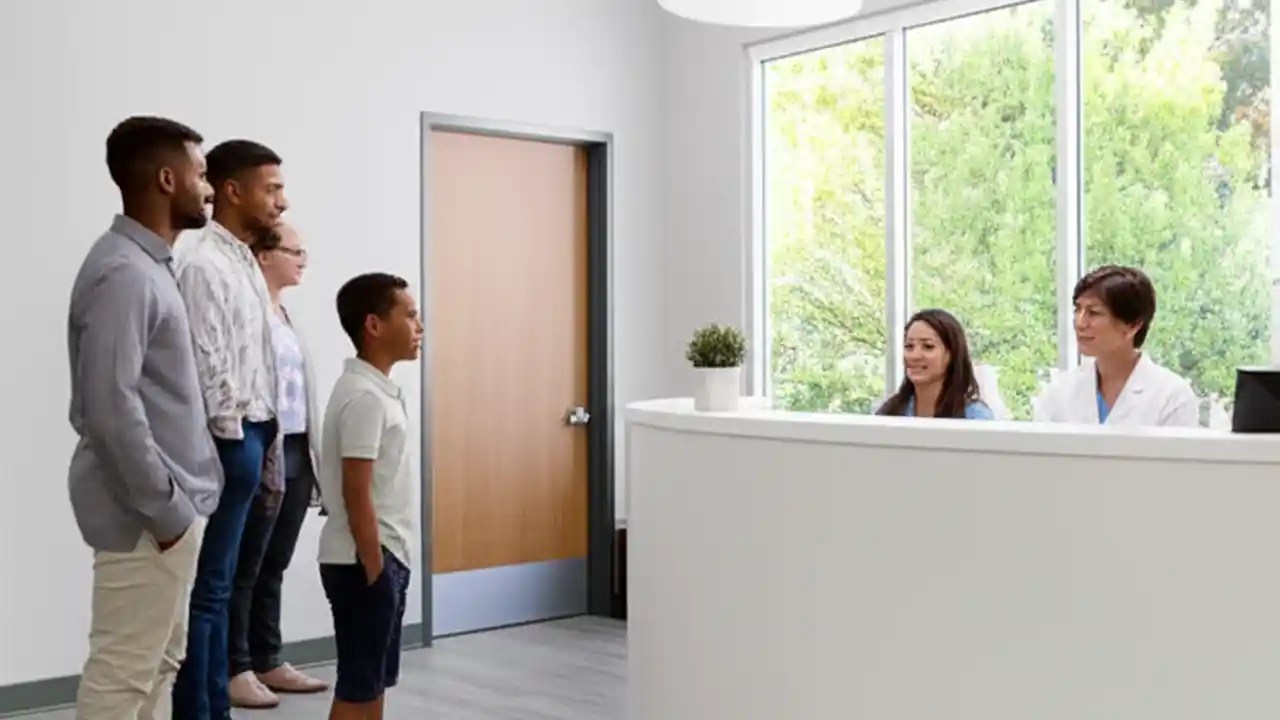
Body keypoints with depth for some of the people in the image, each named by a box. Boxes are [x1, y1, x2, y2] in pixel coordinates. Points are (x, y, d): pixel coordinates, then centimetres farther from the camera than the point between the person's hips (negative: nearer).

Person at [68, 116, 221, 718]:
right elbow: (112, 407, -25)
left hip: (167, 505, 10)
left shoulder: (149, 265, 13)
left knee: (160, 660, 18)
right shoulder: (123, 273, -19)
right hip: (146, 515, -10)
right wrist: (166, 508, -19)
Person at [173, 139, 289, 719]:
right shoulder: (203, 264, -13)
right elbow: (207, 367, -18)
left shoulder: (245, 262, 15)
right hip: (227, 440, -9)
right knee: (208, 587, -4)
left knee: (219, 584, 14)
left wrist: (264, 440, 17)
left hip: (249, 434, 9)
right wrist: (233, 439, -16)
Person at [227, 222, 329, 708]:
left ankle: (268, 662, 22)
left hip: (297, 454, 8)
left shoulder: (286, 315, 17)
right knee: (245, 569, 1)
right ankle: (236, 669, 9)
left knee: (274, 567, 14)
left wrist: (312, 455, 11)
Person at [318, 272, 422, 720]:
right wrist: (374, 570, -18)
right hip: (363, 561, -9)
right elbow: (355, 493, -21)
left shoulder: (378, 390, 12)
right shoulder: (364, 396, -19)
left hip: (385, 556, 10)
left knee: (377, 680, 16)